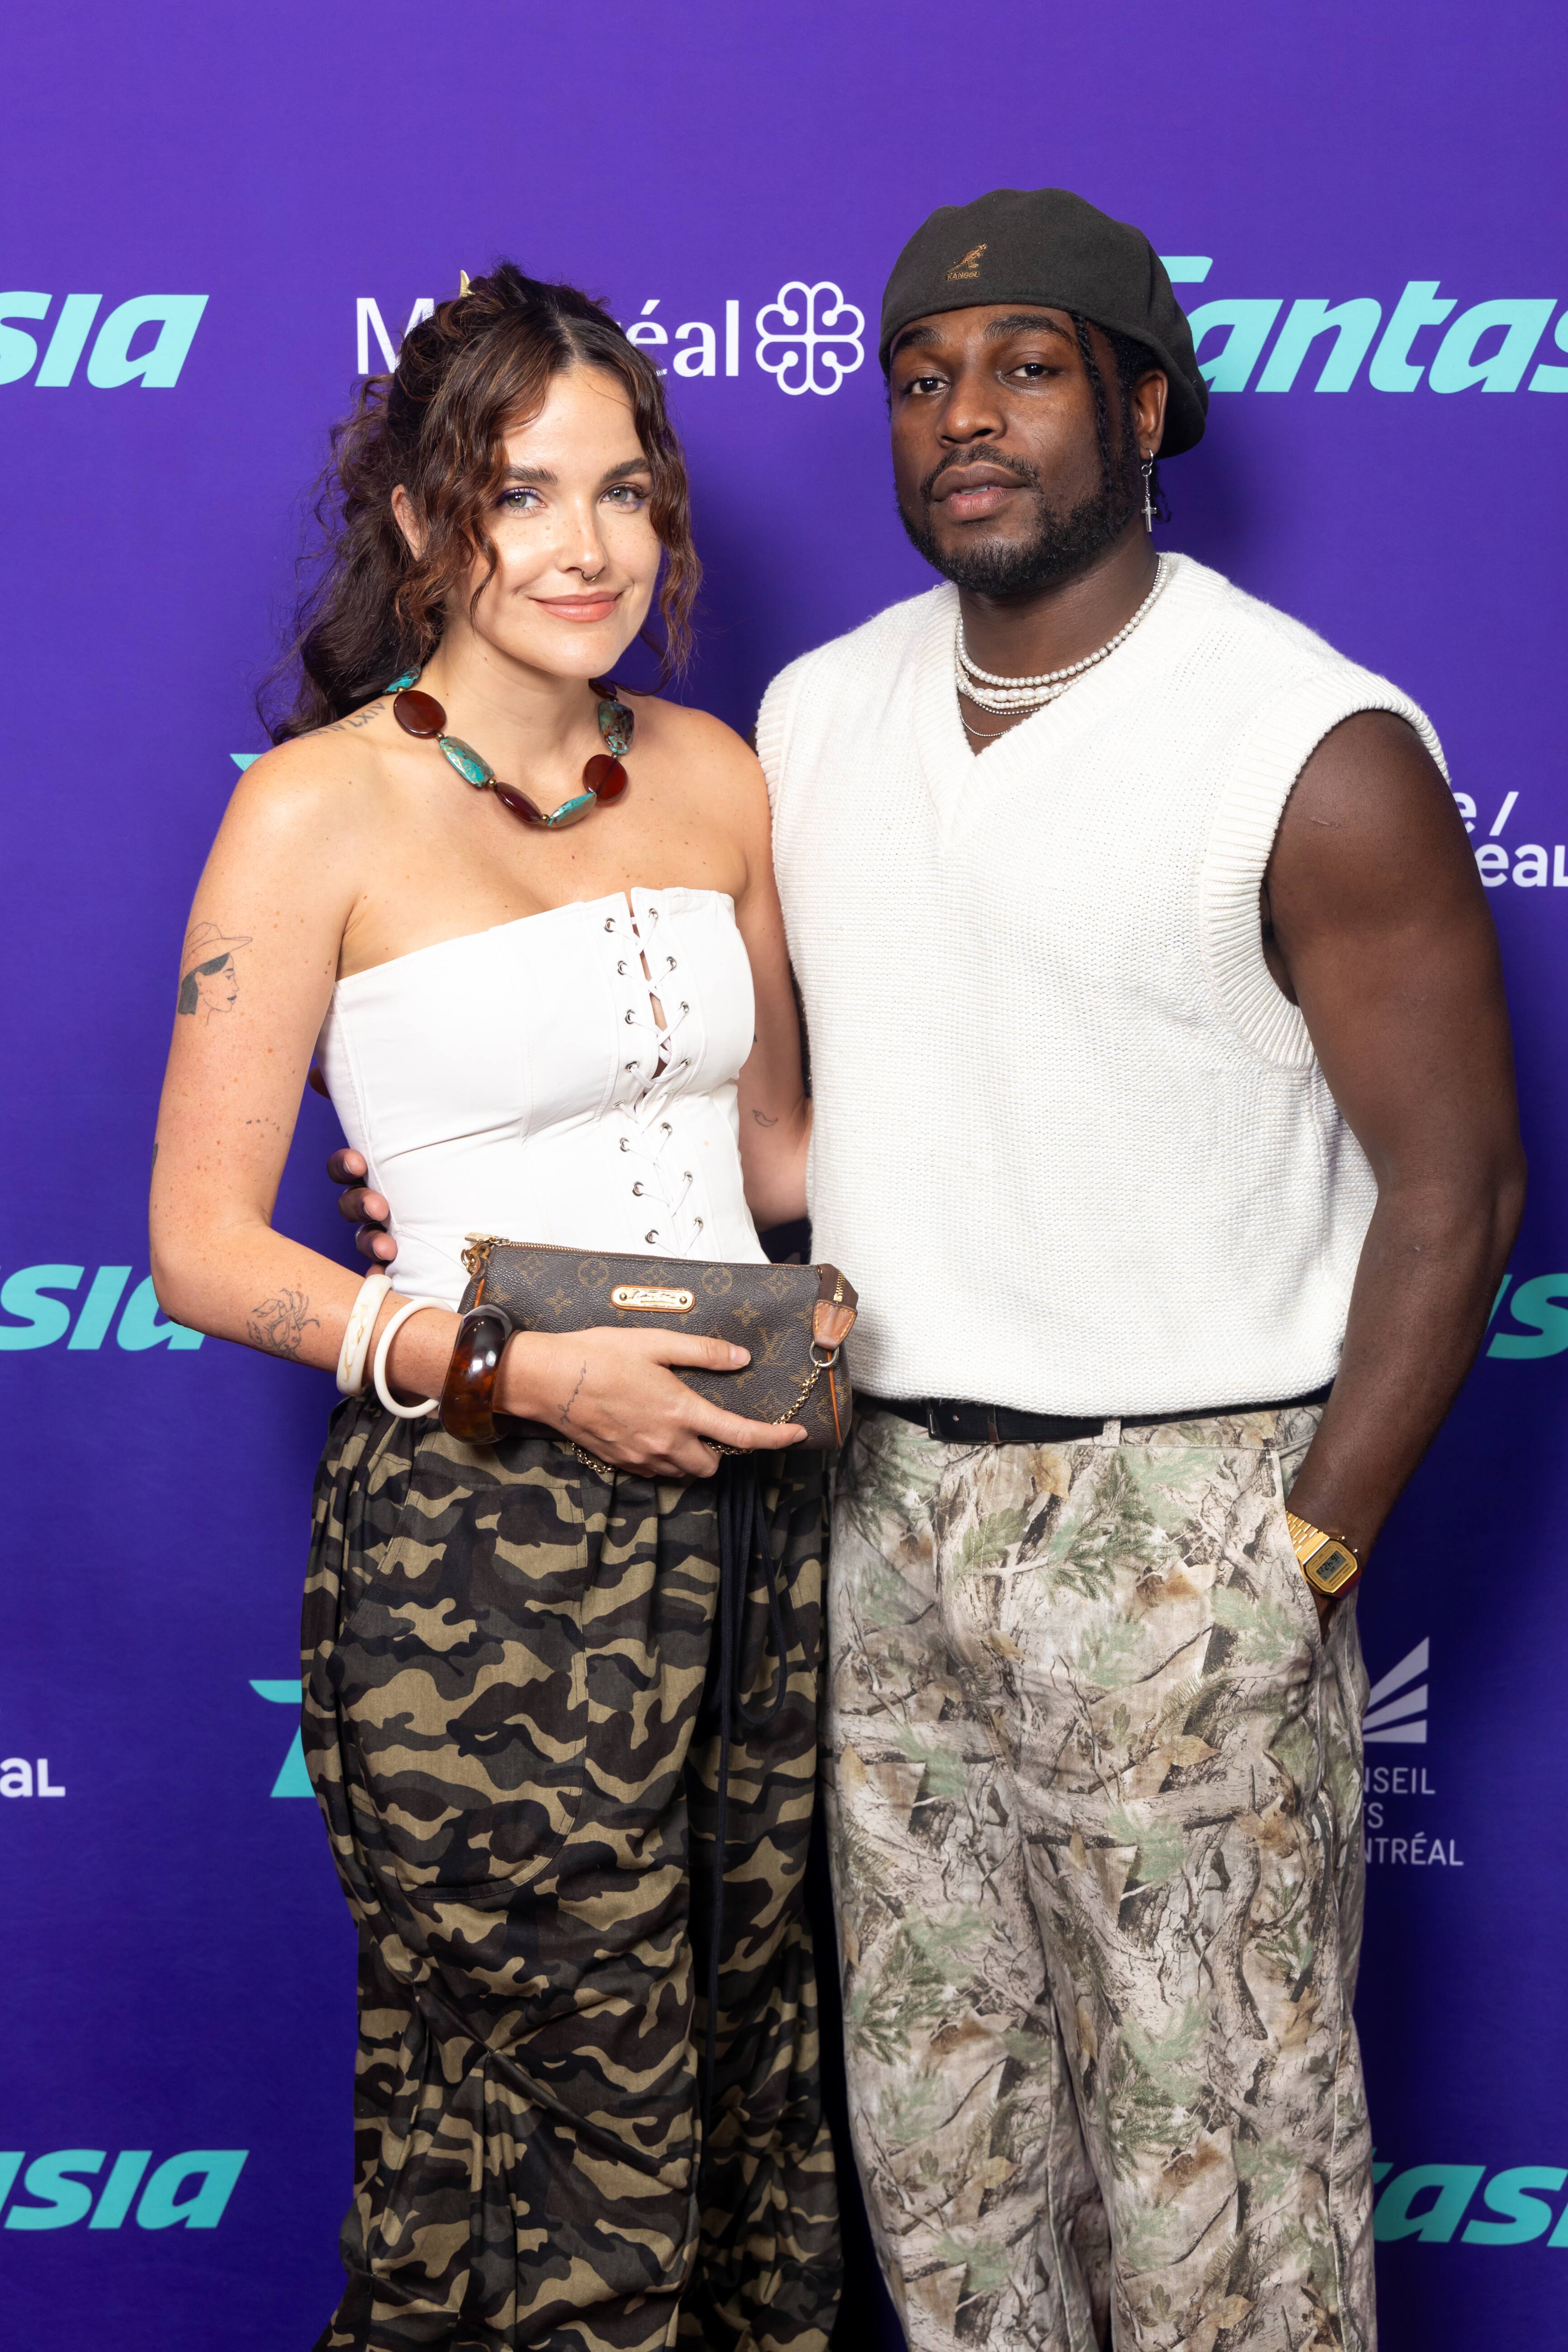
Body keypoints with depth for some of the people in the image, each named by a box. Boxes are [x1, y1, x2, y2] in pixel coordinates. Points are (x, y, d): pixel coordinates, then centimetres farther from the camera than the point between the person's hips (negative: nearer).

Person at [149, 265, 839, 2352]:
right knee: (567, 2125, 4)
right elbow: (206, 1248, -7)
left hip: (747, 1491, 5)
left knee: (762, 2082, 14)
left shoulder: (712, 774, 8)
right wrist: (515, 1363, -18)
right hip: (478, 1545, -5)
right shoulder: (321, 808, -6)